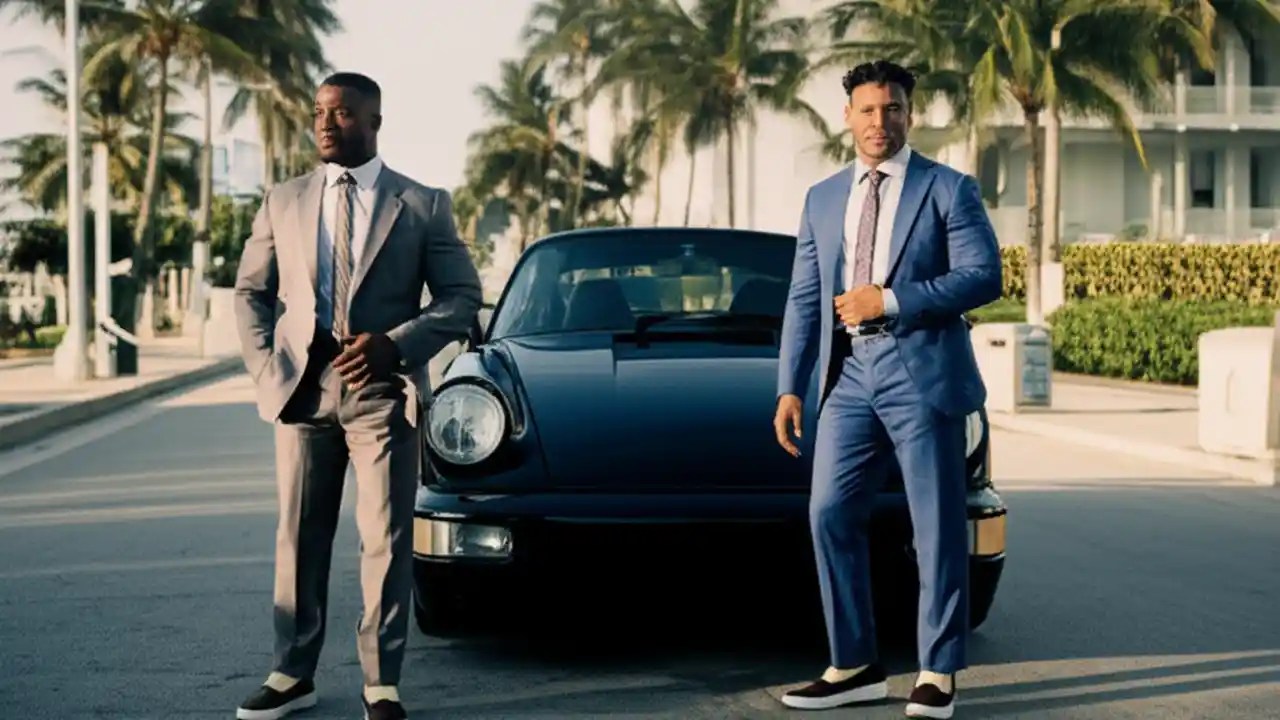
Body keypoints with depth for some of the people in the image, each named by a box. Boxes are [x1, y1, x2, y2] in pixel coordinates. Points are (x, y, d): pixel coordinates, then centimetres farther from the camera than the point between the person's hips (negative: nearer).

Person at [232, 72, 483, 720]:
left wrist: (392, 344, -14)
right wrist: (265, 365, -2)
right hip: (302, 390, 3)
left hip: (383, 392, -2)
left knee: (386, 542, -1)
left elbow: (462, 299, 0)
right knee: (299, 539, 9)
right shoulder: (283, 202, 10)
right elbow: (250, 291, 13)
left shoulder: (424, 204, 2)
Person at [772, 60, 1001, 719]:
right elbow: (803, 299, 14)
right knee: (830, 514, 1)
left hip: (921, 370, -5)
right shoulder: (823, 199, 15)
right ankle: (854, 665, 13)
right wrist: (790, 388, 6)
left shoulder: (948, 189, 1)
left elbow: (983, 276, -9)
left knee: (937, 527, 0)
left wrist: (890, 301, -15)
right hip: (850, 374, 5)